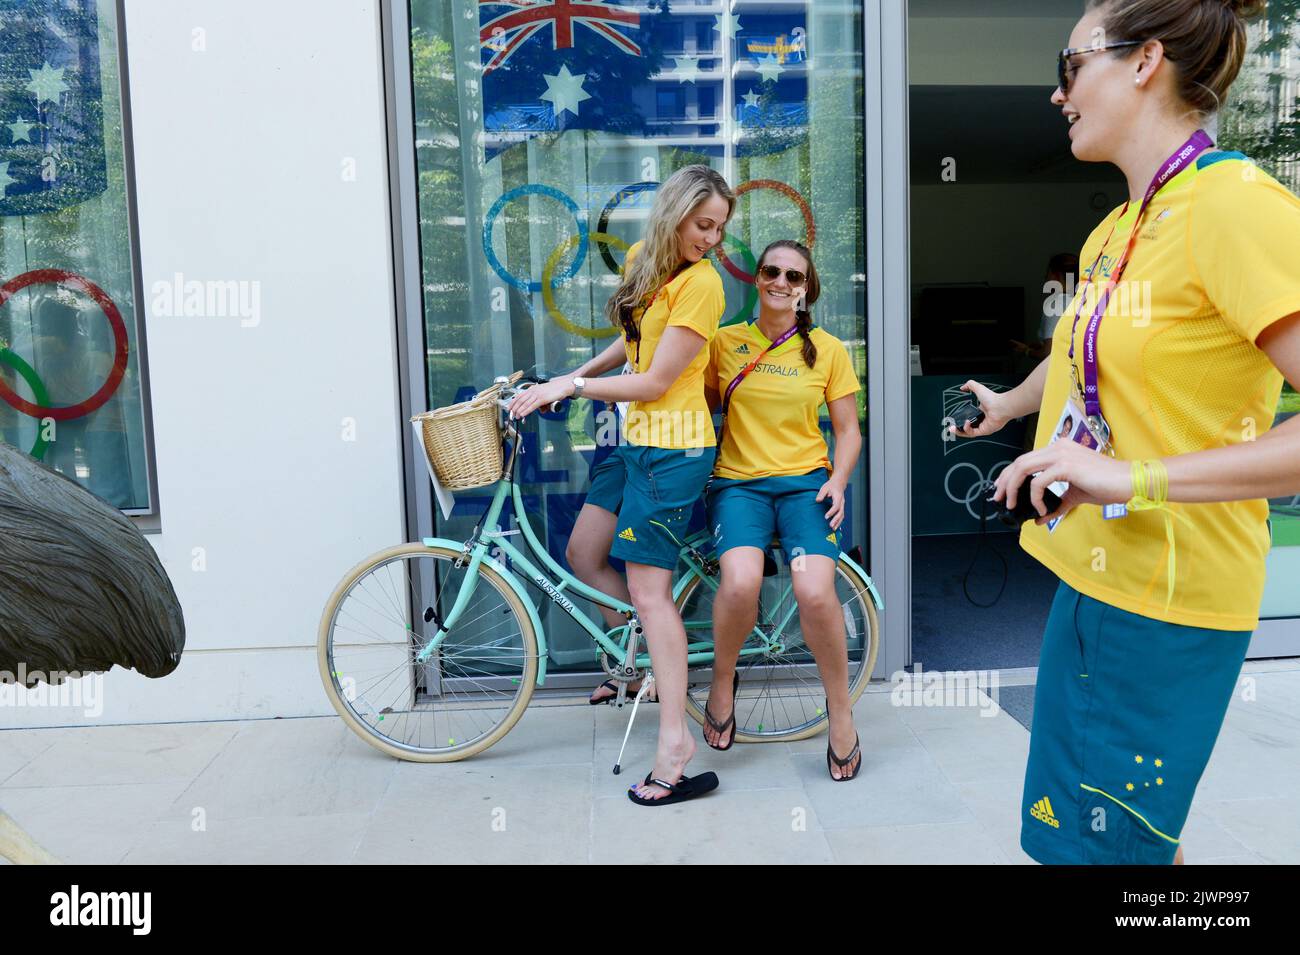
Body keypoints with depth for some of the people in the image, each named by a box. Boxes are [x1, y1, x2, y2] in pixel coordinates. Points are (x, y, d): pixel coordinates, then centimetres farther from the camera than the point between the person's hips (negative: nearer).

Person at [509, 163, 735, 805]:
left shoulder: (702, 282, -14)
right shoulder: (642, 261, 11)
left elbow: (655, 383, -16)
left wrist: (570, 386, -10)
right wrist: (573, 377, 17)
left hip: (673, 444, -8)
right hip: (637, 439, 8)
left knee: (647, 586, -8)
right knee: (583, 557, 14)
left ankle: (675, 740, -1)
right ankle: (641, 659, 30)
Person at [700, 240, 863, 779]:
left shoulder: (827, 349, 7)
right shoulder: (726, 341, 8)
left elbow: (848, 431, 10)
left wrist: (837, 481, -7)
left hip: (806, 481, 0)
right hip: (739, 482, 0)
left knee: (815, 593, -26)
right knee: (740, 583, -29)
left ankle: (840, 706, 1)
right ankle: (723, 680, 3)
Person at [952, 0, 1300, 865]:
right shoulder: (1113, 231, 11)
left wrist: (1135, 478, -29)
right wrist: (1009, 404, 47)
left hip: (1169, 603, -8)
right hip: (1092, 575, 9)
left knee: (1109, 844, 4)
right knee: (1061, 825, 19)